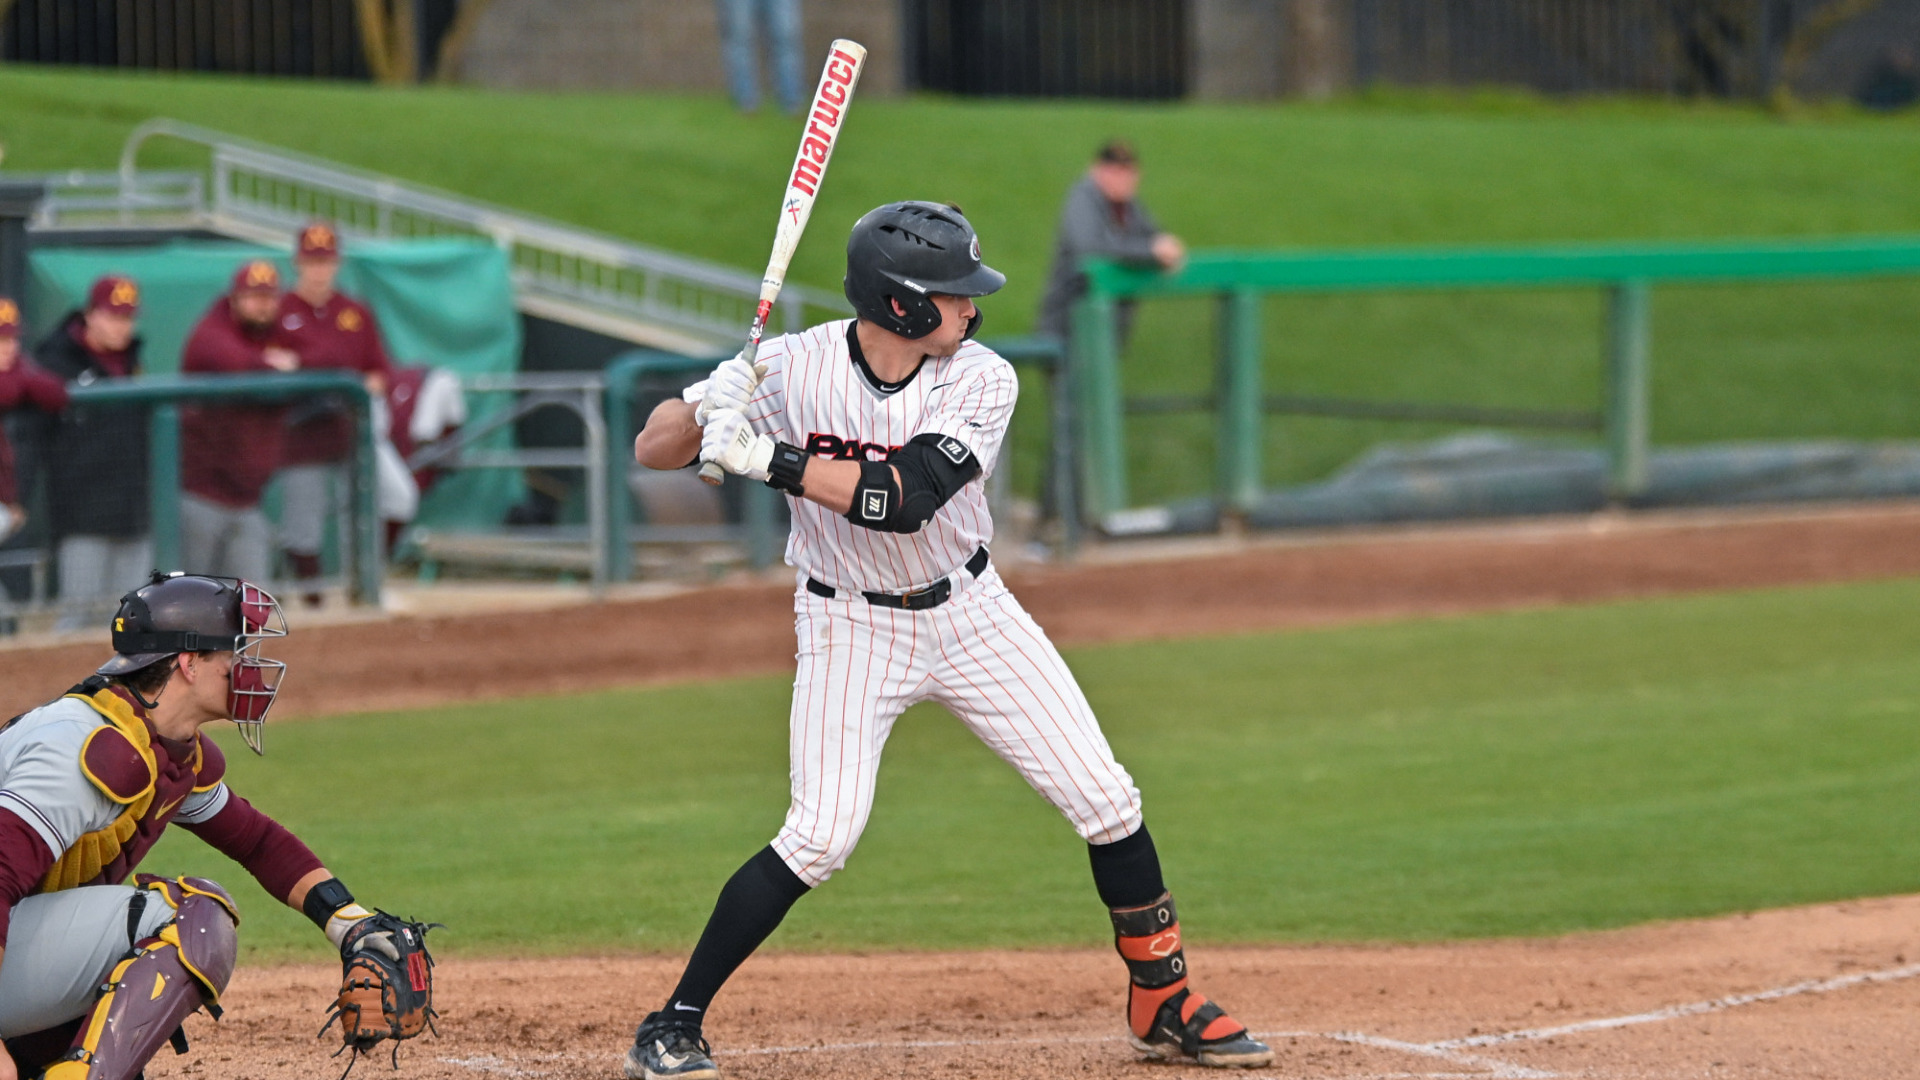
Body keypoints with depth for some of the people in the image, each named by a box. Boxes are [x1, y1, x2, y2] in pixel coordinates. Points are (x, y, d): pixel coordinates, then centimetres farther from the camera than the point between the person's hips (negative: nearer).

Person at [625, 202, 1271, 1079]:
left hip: (969, 613, 3)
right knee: (821, 835, -17)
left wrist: (764, 457, -36)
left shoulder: (981, 381, -16)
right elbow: (654, 450, -14)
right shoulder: (794, 370, -17)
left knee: (1106, 802, 0)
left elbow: (905, 498, -30)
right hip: (851, 631, -3)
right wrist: (712, 405, -36)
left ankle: (1165, 1005, 17)